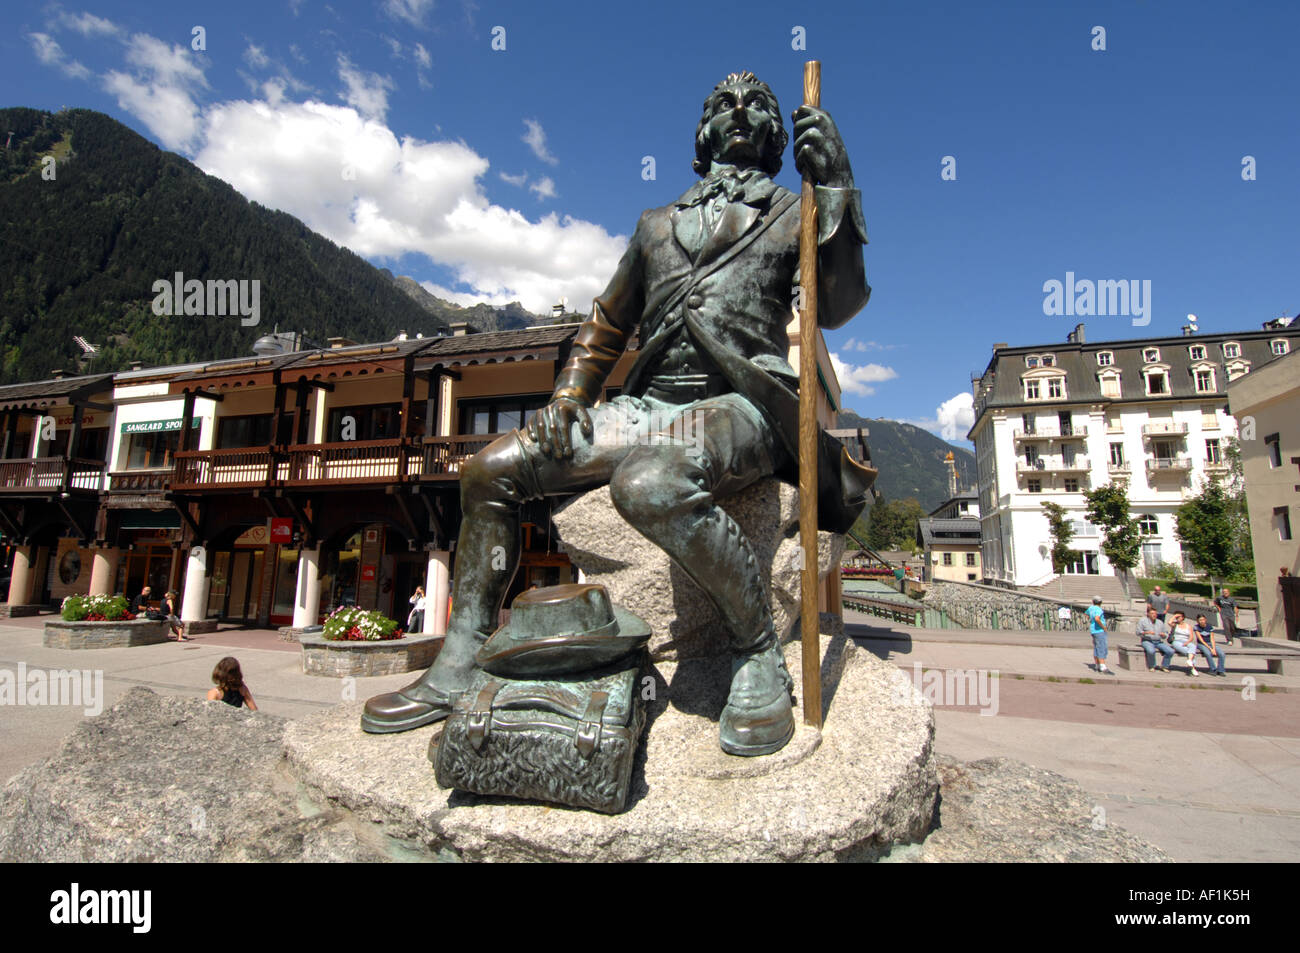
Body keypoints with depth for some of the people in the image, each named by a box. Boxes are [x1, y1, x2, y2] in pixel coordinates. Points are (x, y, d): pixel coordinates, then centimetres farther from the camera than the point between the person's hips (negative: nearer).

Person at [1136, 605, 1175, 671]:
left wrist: (1163, 635, -5)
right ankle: (1152, 666, -11)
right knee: (1151, 651, -36)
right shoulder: (1142, 621, 6)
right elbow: (1138, 632, -2)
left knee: (1171, 651, -20)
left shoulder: (1160, 622, 18)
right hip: (1147, 641, -4)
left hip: (1158, 642, 5)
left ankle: (1164, 666, 1)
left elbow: (1166, 633, 19)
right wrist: (1147, 632, -19)